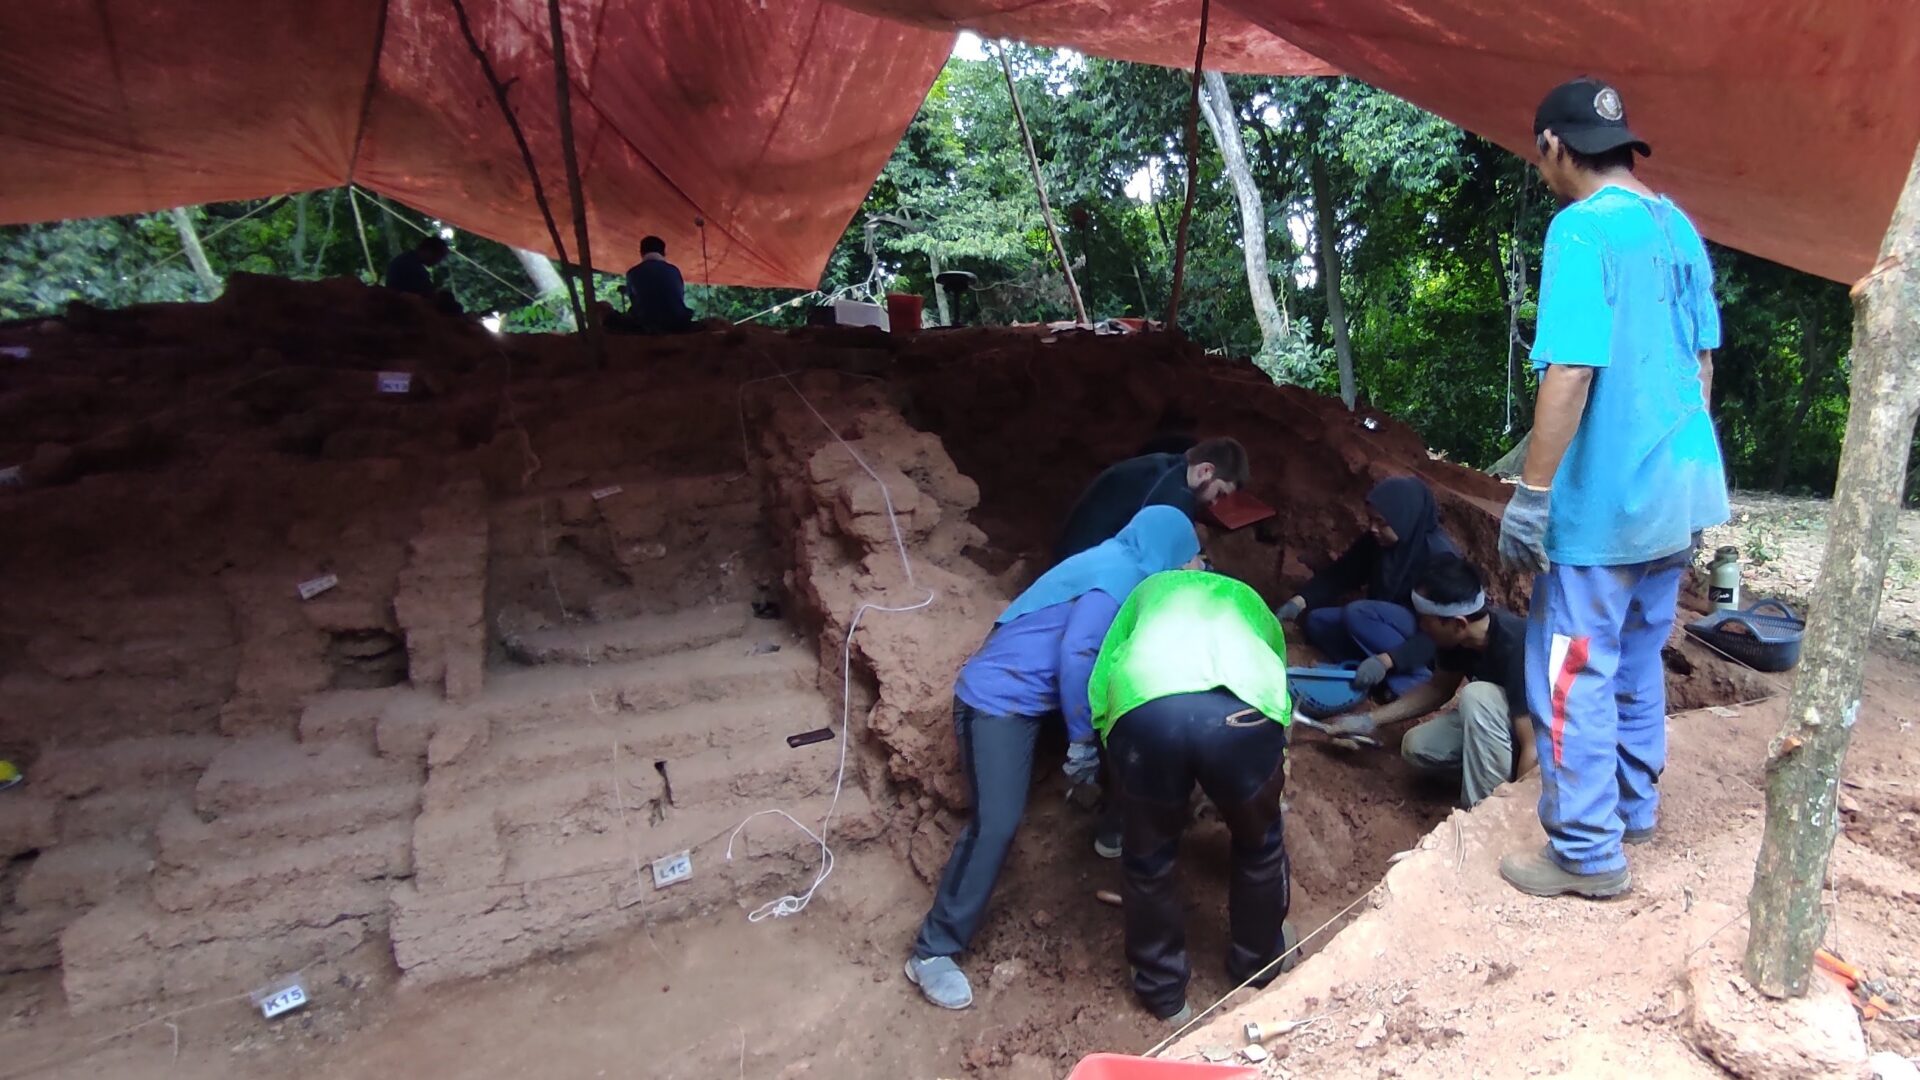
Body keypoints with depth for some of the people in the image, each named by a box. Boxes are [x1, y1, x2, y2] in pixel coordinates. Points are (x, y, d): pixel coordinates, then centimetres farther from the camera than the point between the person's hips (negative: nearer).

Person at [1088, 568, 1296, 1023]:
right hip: (1245, 708, 1)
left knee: (1148, 860, 25)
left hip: (1146, 709, -1)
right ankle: (1258, 966, 52)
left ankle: (1162, 990, 41)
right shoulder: (1253, 606, 41)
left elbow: (1101, 682, 25)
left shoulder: (1152, 589, 39)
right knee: (1260, 846, 31)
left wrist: (1112, 750, 37)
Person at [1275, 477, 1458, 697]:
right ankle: (1400, 676, -16)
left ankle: (1418, 679, -19)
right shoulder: (1375, 541, -7)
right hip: (1390, 628, 8)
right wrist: (1300, 601, -20)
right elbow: (1338, 574, -1)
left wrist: (1386, 660, -43)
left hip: (1433, 643, -8)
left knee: (1357, 613, -30)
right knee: (1316, 620, -12)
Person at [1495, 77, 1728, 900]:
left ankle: (1587, 853, 11)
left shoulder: (1583, 228, -16)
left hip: (1604, 498, -9)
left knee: (1574, 675, 2)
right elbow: (1701, 361, 15)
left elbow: (1570, 374, -23)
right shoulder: (1679, 229, 9)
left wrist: (1531, 495, -20)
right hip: (1678, 488, 9)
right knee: (1638, 660, 20)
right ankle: (1634, 808, 34)